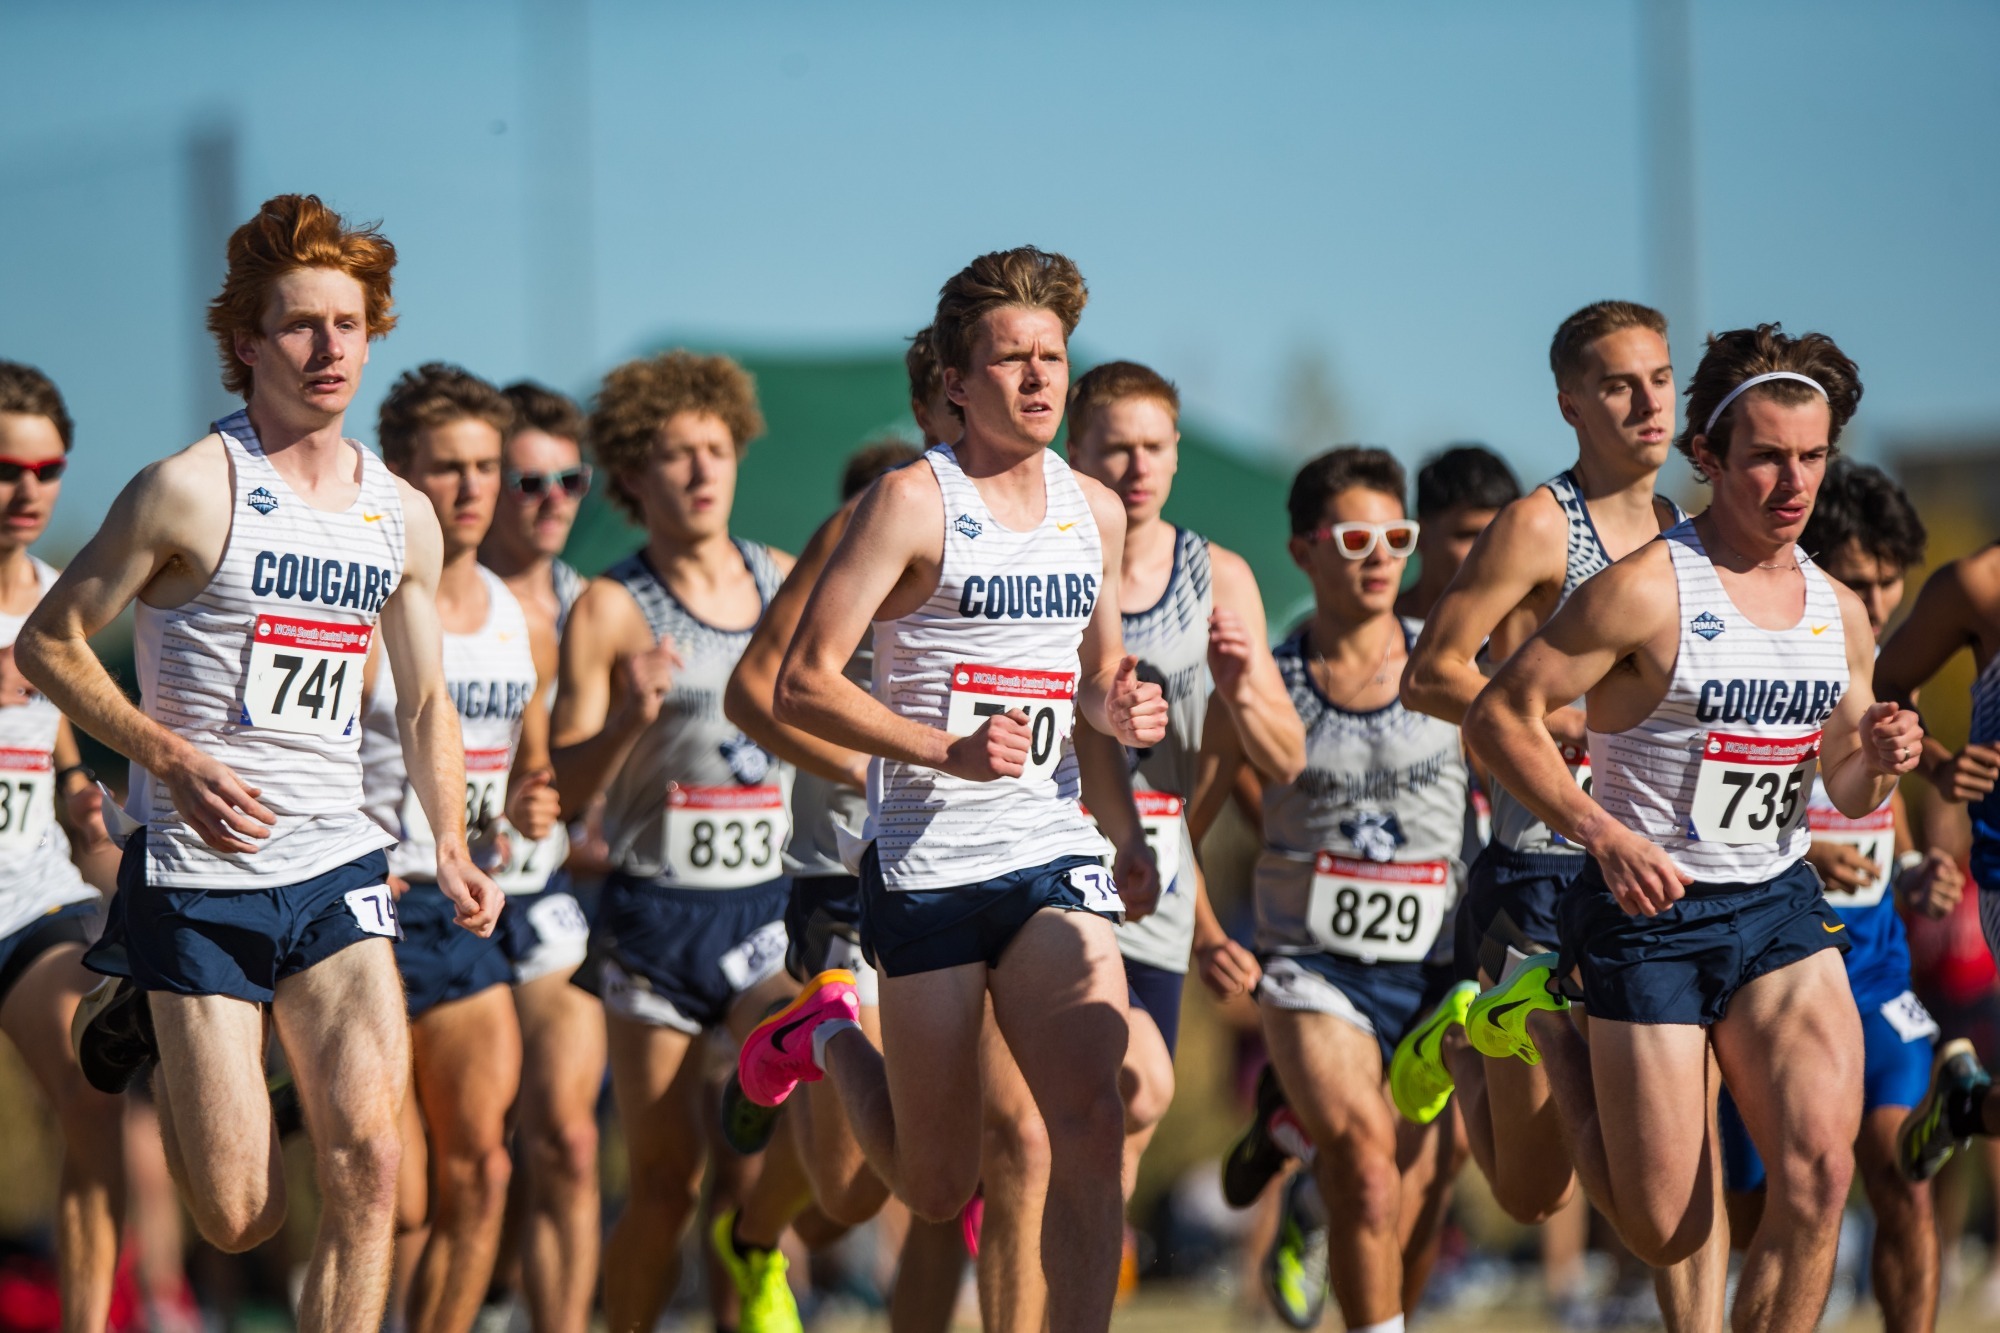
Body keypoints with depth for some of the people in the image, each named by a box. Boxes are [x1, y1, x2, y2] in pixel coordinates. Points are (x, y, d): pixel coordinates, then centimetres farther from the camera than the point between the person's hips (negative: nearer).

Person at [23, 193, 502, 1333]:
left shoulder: (403, 516, 9)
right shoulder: (192, 490, -9)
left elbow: (426, 699, 20)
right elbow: (49, 643, -4)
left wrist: (452, 846, 5)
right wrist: (175, 759, -15)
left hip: (339, 867, 4)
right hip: (198, 879, -4)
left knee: (369, 1163, -14)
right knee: (242, 1219, -1)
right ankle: (144, 1023, 28)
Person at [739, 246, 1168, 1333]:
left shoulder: (1095, 511, 10)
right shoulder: (914, 501, -9)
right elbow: (802, 683, -12)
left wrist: (1119, 710, 1)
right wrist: (949, 750, -23)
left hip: (1052, 853, 4)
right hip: (926, 865, -4)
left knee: (1092, 1129, -16)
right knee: (937, 1188, 6)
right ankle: (828, 1038, 36)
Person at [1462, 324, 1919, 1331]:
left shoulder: (1839, 613, 7)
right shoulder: (1647, 591, -13)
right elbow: (1497, 717, -13)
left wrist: (1876, 761, -6)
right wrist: (1602, 834, -23)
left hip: (1779, 908, 5)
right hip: (1649, 913, -5)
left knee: (1818, 1172, -17)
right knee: (1667, 1231, 2)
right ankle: (1542, 1019, 26)